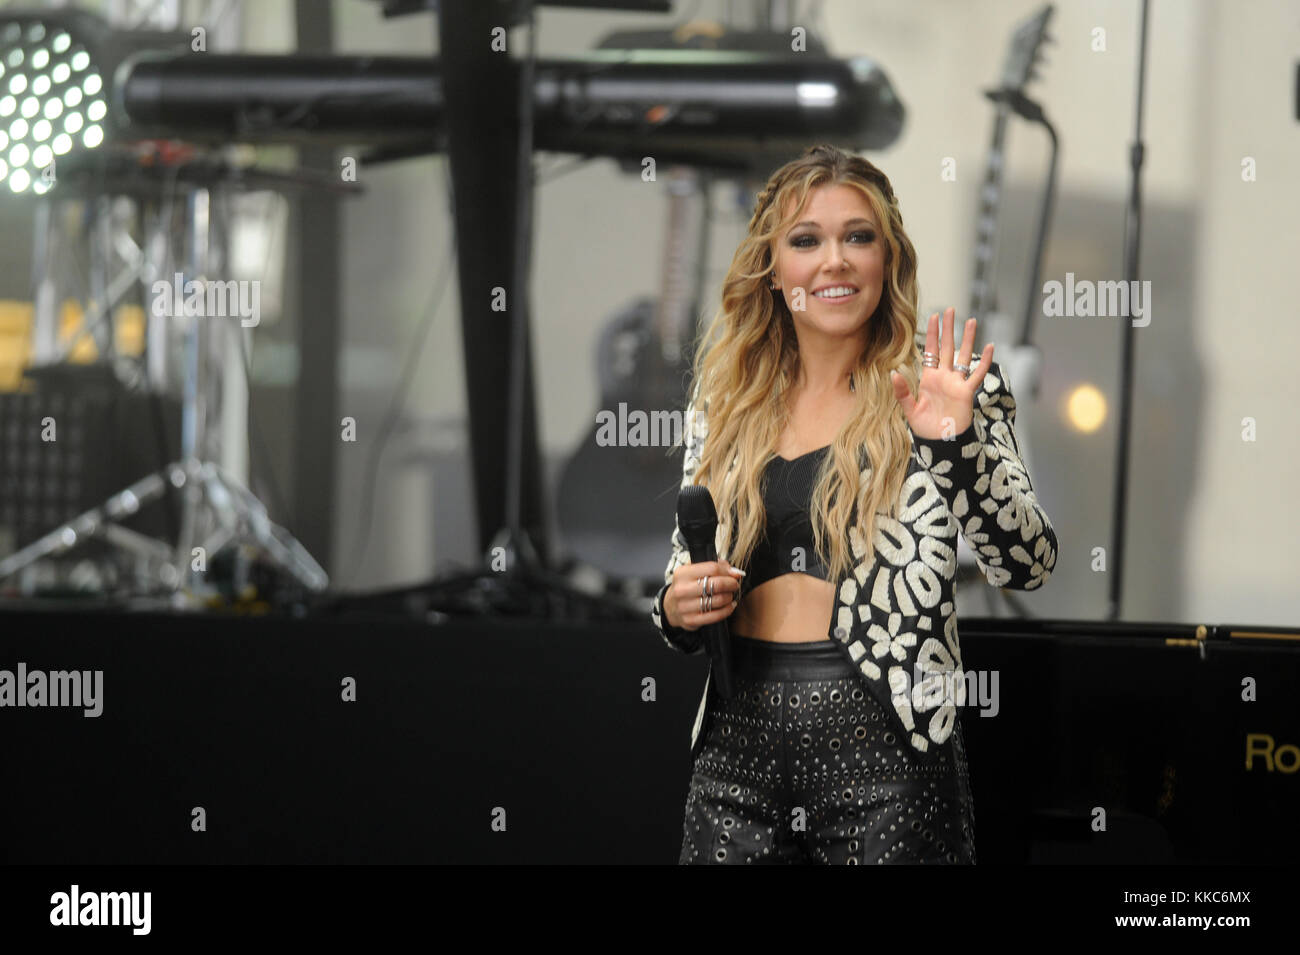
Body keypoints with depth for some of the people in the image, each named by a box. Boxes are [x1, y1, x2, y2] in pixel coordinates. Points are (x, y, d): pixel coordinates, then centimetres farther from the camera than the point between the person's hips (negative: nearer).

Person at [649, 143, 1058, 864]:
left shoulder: (935, 392, -1)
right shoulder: (723, 406, 10)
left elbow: (1026, 565, -10)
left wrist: (956, 445, -24)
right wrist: (677, 610, -2)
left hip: (884, 748, -3)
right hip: (737, 744, 4)